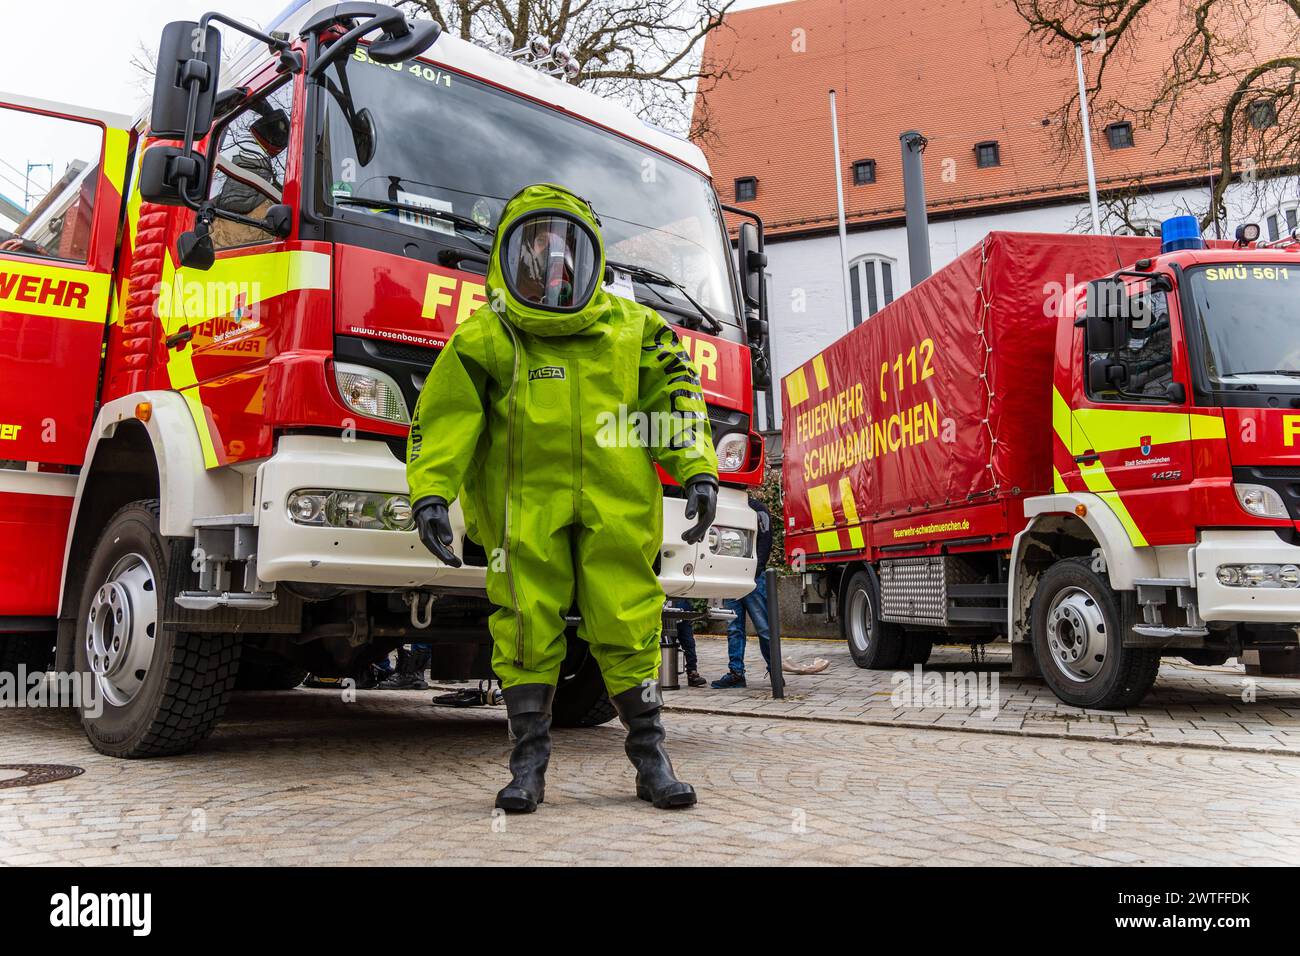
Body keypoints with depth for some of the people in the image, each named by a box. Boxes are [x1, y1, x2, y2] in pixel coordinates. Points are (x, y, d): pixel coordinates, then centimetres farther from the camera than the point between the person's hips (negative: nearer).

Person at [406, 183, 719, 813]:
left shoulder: (632, 329, 13)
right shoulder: (486, 337, 7)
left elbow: (676, 398, 12)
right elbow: (443, 415, 1)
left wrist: (697, 472, 0)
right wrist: (430, 492, -11)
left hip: (614, 508, 1)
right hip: (524, 509, -1)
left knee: (628, 627, 0)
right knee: (527, 628, -1)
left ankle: (649, 753, 14)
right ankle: (529, 761, 12)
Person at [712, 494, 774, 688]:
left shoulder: (756, 508, 2)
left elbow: (765, 541, -6)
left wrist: (756, 570, -16)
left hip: (753, 577, -6)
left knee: (764, 627, -3)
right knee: (733, 629, 3)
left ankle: (774, 670, 5)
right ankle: (736, 673, 5)